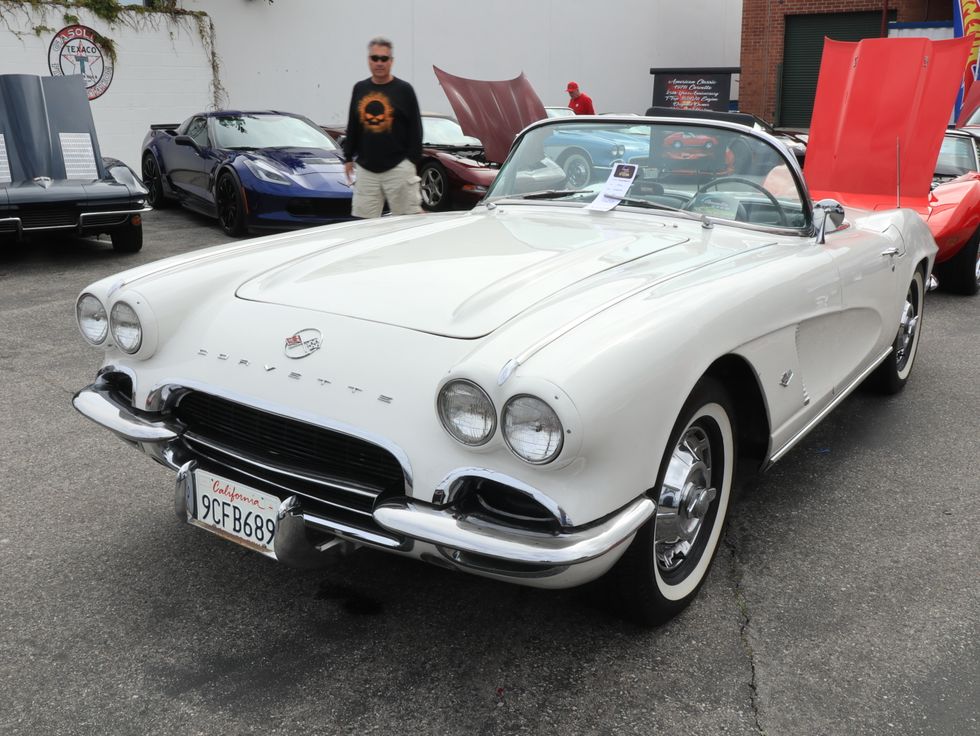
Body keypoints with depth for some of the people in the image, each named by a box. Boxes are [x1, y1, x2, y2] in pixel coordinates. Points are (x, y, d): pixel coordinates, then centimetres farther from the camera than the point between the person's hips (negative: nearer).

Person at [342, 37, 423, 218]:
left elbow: (415, 129, 0)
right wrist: (348, 158, 16)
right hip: (365, 169, 4)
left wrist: (412, 160, -5)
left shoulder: (404, 89, 0)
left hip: (398, 167, -4)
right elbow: (352, 127, 19)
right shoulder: (360, 89, 13)